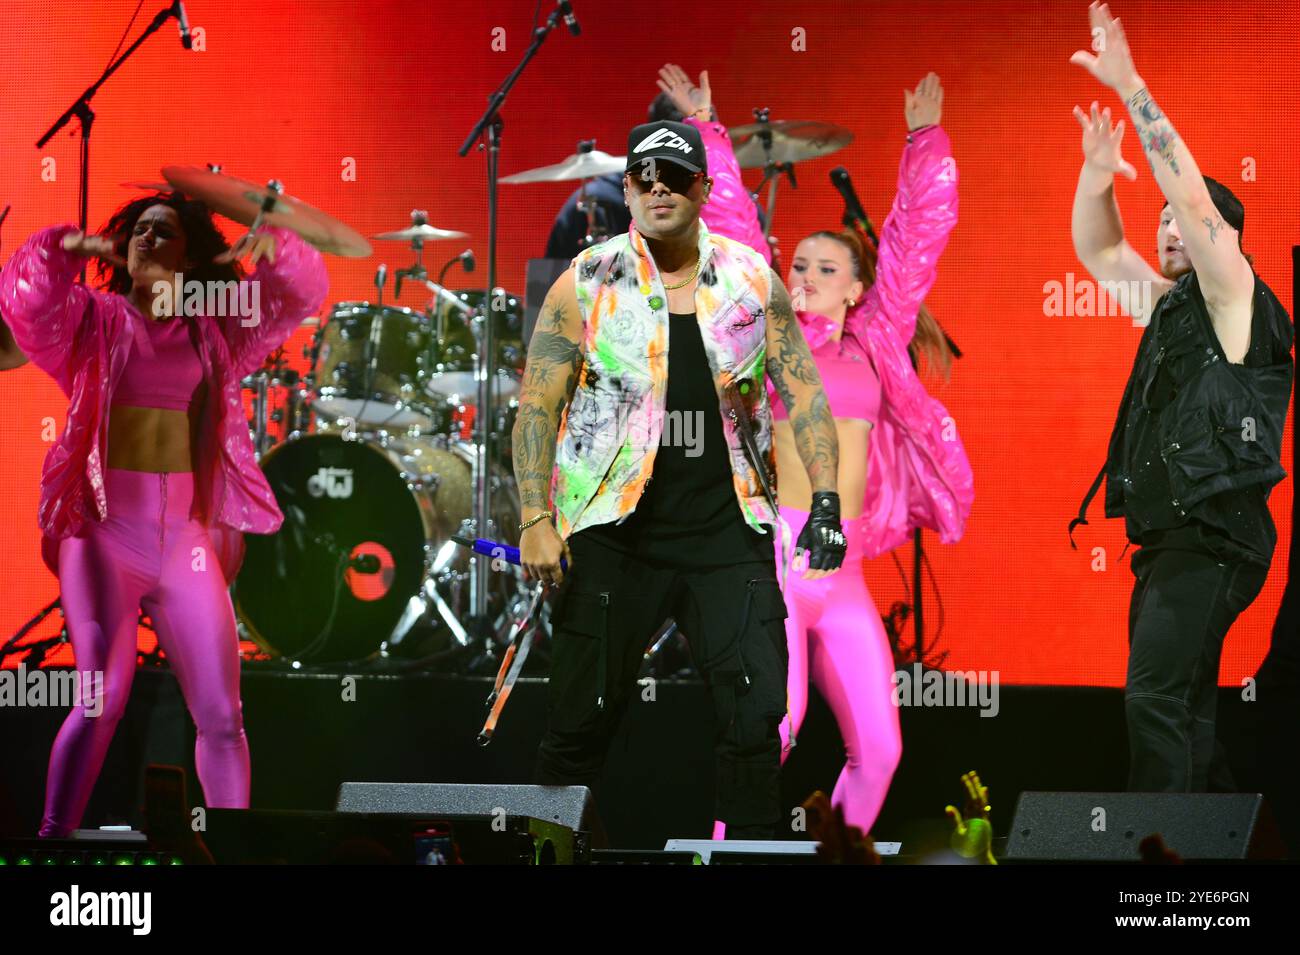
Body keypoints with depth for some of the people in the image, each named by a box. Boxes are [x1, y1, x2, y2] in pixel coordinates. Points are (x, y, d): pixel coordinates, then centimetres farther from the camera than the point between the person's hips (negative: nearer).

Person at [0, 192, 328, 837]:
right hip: (104, 529, -3)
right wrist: (66, 250, -30)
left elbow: (302, 295, 7)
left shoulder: (215, 329, 13)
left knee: (220, 713, 3)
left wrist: (274, 250, -14)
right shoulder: (91, 317, 6)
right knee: (103, 699, -18)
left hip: (186, 536, 4)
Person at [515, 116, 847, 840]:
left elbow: (804, 394, 7)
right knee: (582, 718, -2)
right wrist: (536, 520, -10)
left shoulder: (753, 280, 5)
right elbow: (537, 407, -1)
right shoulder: (586, 284, -1)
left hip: (727, 533, 2)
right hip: (615, 531, -2)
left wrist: (825, 501, -4)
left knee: (757, 710, -3)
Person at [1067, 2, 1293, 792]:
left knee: (1156, 695, -21)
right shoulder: (1170, 308, 19)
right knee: (1183, 709, 11)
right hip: (1164, 539, 10)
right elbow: (1097, 251, 24)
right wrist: (1098, 170, 6)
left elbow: (1195, 199, -15)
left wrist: (1132, 88, -17)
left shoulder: (1234, 299, -4)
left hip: (1211, 539, -10)